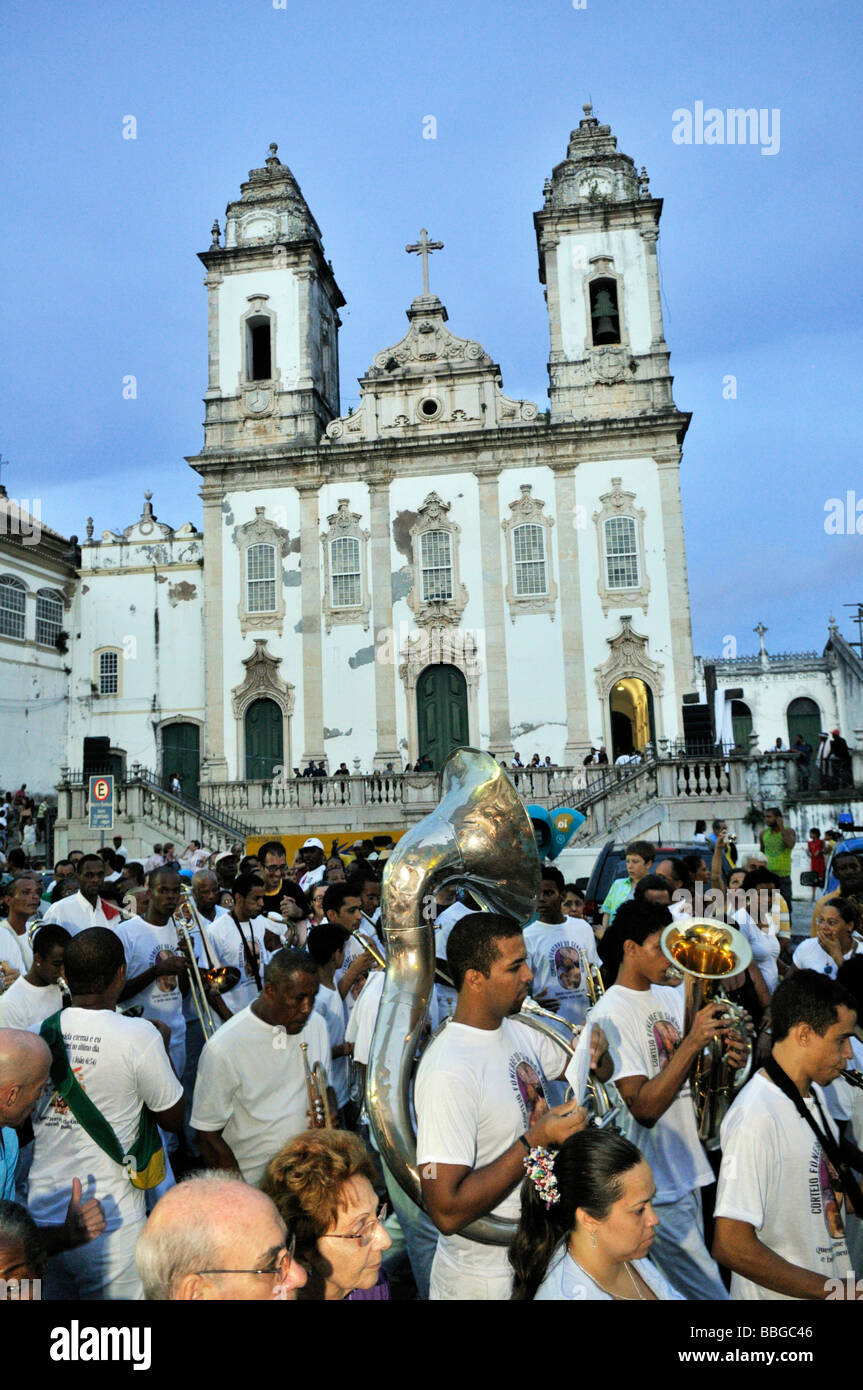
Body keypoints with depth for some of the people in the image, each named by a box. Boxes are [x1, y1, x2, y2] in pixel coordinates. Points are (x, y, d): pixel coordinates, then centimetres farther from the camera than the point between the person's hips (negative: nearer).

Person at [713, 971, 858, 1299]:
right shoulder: (756, 1118, -26)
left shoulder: (813, 1093, 4)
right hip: (781, 1293, -8)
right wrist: (833, 1290, -22)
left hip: (827, 1280, 8)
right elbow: (731, 1246, -27)